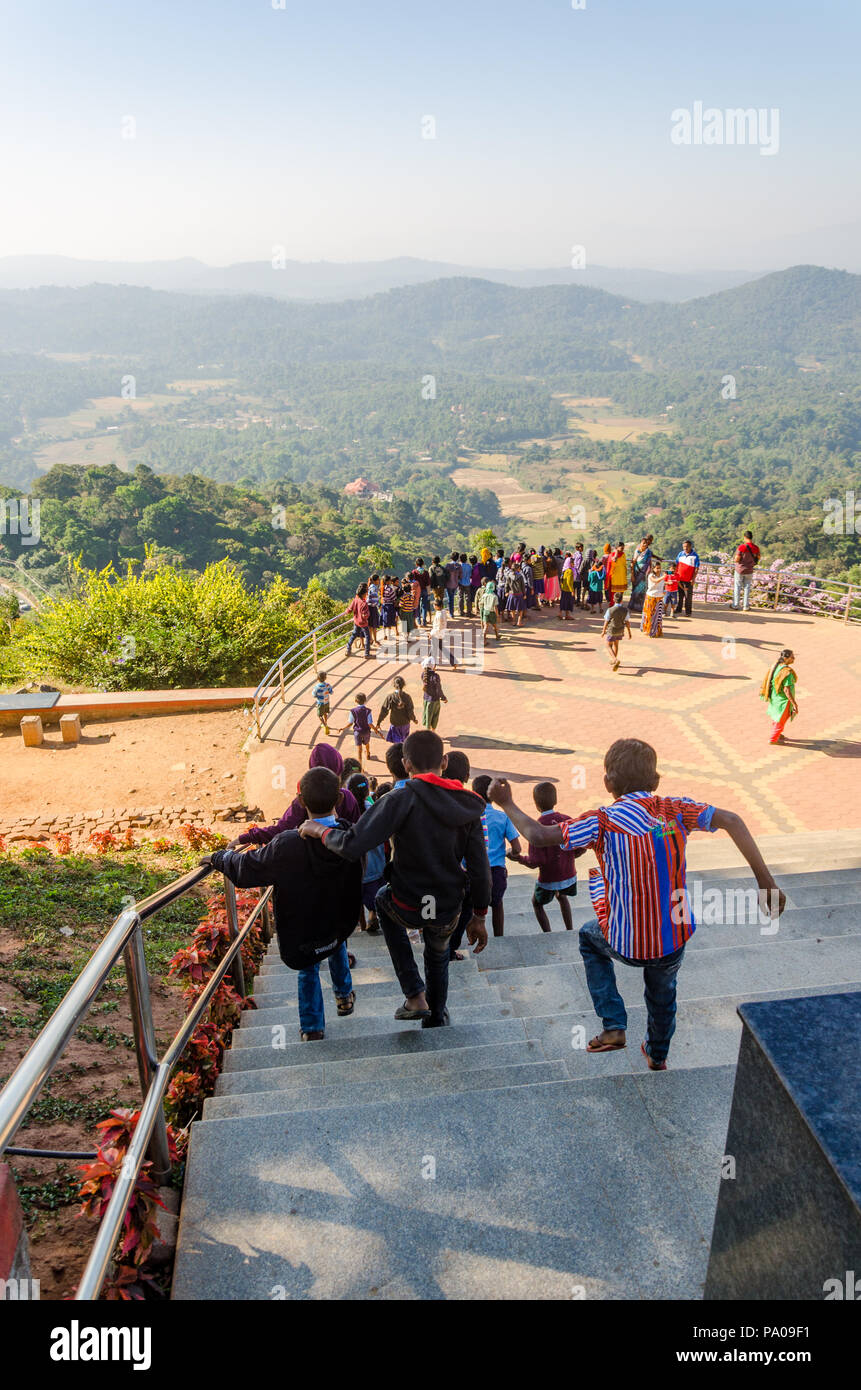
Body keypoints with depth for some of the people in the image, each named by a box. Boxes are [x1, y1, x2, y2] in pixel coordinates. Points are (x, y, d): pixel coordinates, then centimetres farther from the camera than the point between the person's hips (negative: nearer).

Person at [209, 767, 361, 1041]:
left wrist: (218, 857, 5)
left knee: (308, 969, 29)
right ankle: (344, 996, 51)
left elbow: (244, 869, -16)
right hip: (341, 926, 3)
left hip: (299, 938, -3)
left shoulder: (286, 846, -31)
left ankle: (312, 1027, 34)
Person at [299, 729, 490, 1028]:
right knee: (438, 957, 35)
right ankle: (436, 1020, 50)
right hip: (448, 913, 3)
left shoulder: (402, 800, -21)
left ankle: (414, 995, 27)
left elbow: (352, 846, -28)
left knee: (384, 898, 33)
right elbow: (480, 868, -3)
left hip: (408, 909, -3)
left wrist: (320, 831, -8)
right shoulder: (468, 805, -7)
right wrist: (479, 918, 9)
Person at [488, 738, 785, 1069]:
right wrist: (765, 880, -13)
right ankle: (657, 1054, 59)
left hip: (626, 945, -3)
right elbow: (732, 822, -15)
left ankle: (613, 1027, 23)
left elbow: (538, 835, -21)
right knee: (662, 991, 34)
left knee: (589, 936, 32)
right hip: (675, 941, 3)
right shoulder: (673, 810, -8)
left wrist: (506, 804, -5)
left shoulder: (603, 821, -17)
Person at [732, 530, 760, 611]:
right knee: (747, 588, 12)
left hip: (740, 570, -3)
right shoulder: (756, 548, -7)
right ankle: (746, 606, 13)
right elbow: (757, 559, 4)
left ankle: (735, 605, 15)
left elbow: (736, 560, -19)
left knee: (737, 587, 10)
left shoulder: (741, 547, -20)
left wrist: (734, 559, 3)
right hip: (749, 571, 3)